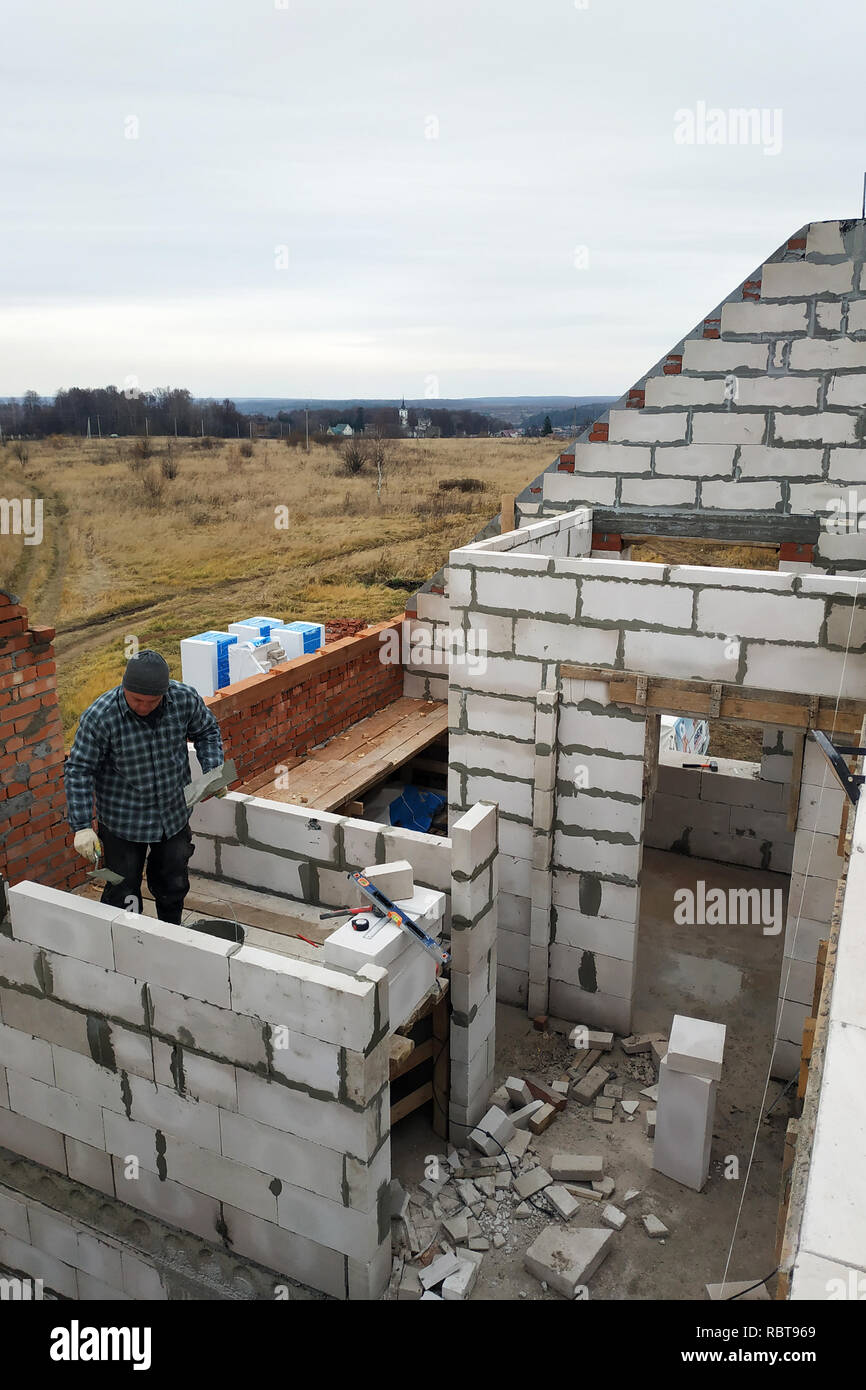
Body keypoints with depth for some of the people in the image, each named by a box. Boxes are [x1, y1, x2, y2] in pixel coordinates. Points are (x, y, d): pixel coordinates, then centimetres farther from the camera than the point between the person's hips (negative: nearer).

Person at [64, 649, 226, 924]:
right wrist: (82, 826, -21)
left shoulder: (185, 699, -16)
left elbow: (207, 732, 5)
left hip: (175, 816, 4)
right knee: (123, 896, 6)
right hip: (122, 823, -3)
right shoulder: (99, 716, -25)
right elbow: (78, 771, -17)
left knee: (173, 887, 21)